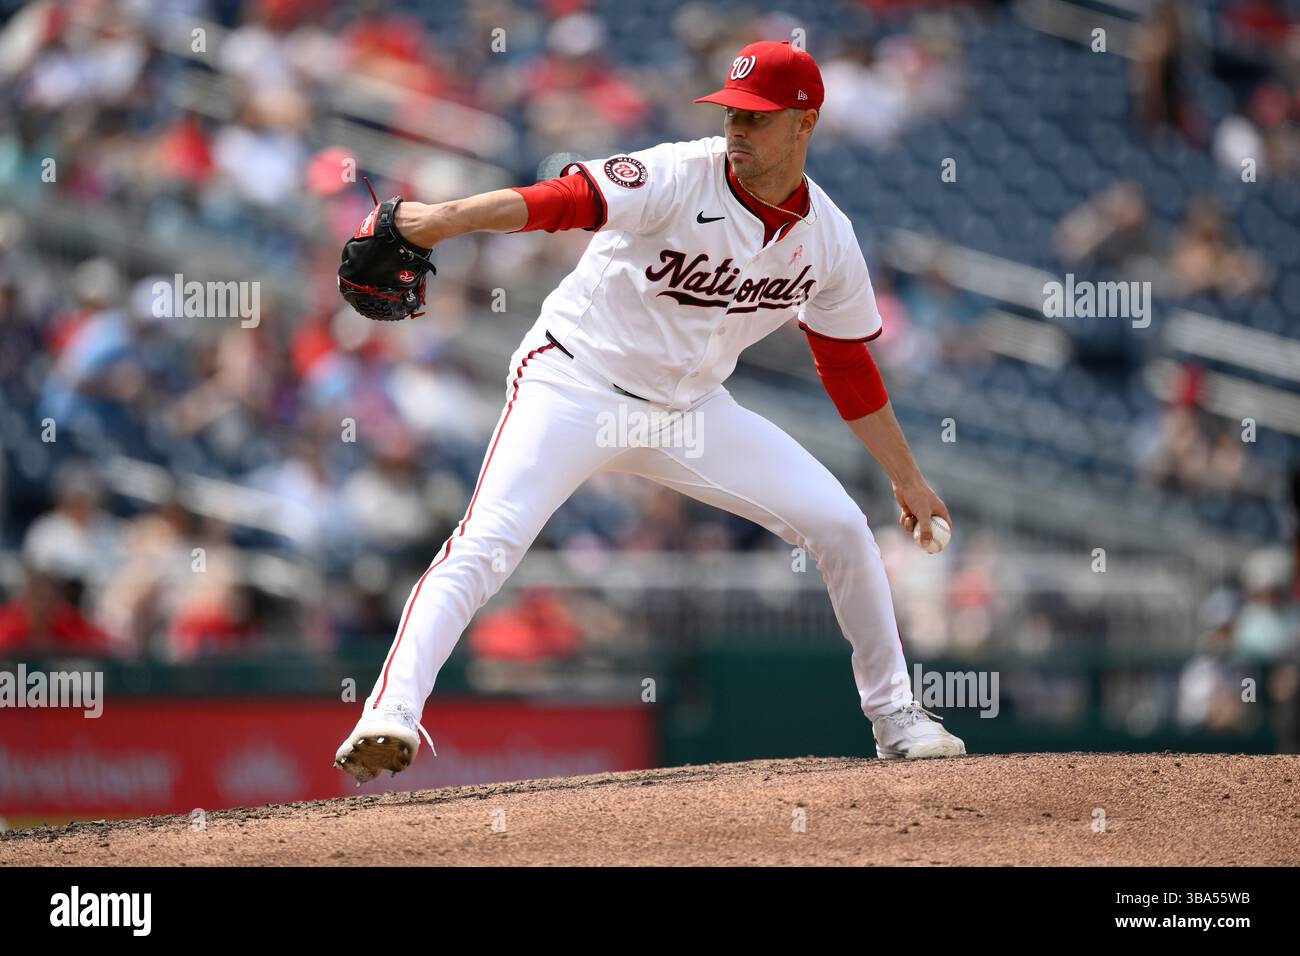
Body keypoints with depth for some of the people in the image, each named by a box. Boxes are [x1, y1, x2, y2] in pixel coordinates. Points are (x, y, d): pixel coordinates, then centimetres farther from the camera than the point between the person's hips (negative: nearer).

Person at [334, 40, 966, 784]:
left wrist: (908, 479, 16)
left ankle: (893, 713, 17)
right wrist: (449, 217, -52)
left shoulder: (827, 236, -2)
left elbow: (849, 366, 12)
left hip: (689, 409, 5)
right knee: (486, 545, -25)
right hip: (575, 386, -5)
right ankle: (391, 714, -31)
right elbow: (570, 200, -36)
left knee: (840, 525, 0)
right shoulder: (680, 179, -19)